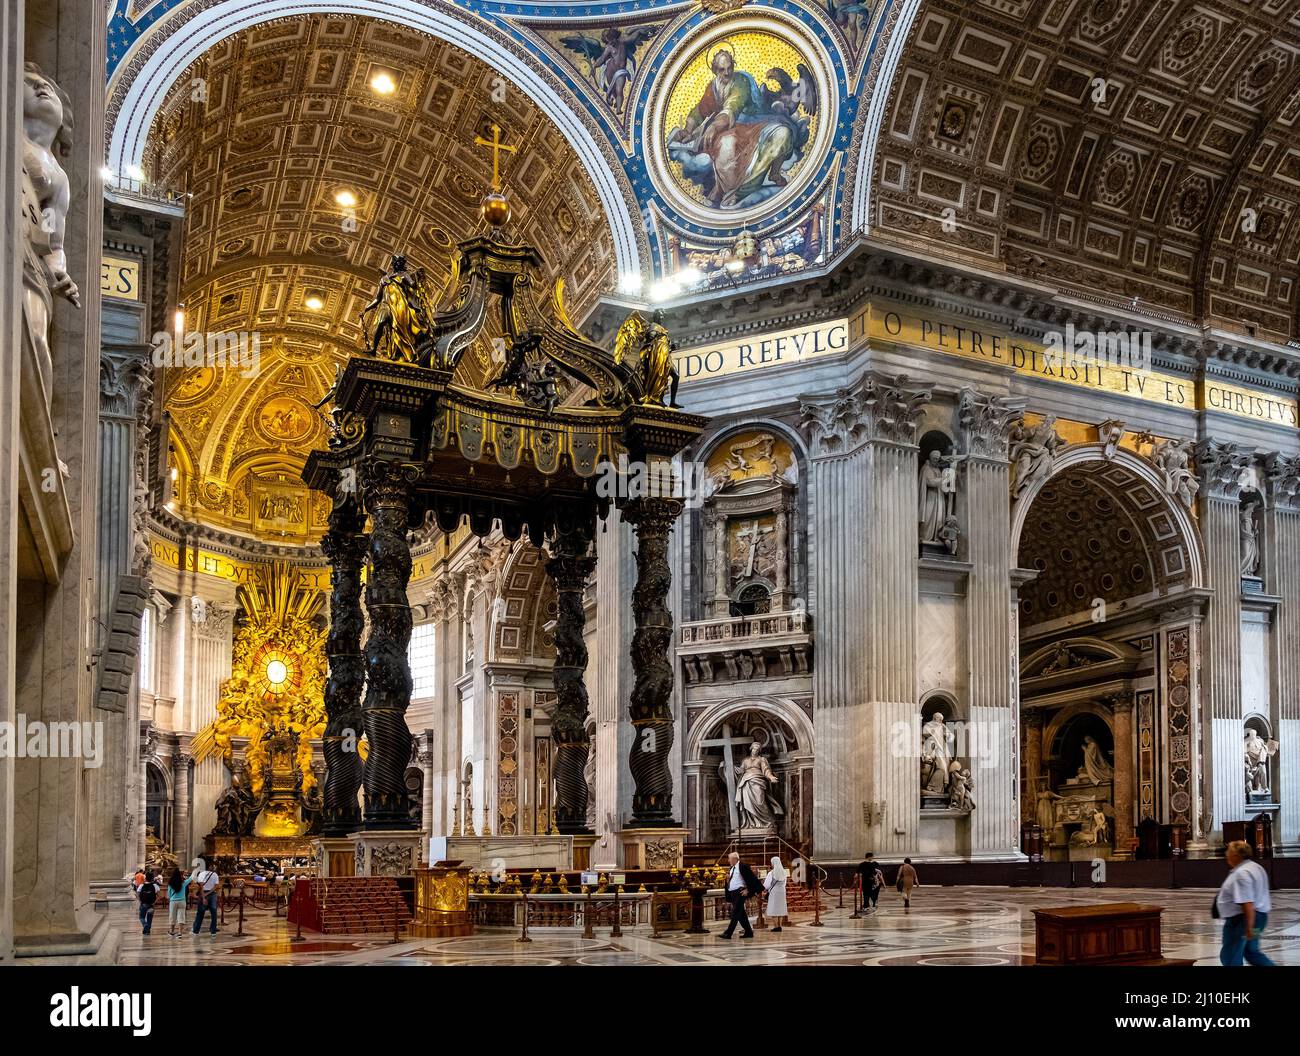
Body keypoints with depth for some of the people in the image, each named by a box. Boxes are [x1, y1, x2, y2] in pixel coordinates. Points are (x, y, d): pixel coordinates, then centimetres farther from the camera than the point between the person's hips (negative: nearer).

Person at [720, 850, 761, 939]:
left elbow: (751, 878, -13)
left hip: (740, 892, -9)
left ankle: (728, 933, -15)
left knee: (735, 913, -11)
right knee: (741, 914, 11)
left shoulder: (742, 866, -10)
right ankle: (748, 932, 17)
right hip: (732, 893, 9)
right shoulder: (731, 869, 16)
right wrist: (728, 879, 4)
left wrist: (747, 890, -14)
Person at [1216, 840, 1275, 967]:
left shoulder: (1241, 873, -23)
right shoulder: (1255, 867, 10)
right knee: (1251, 952, 22)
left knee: (1230, 958, 1)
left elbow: (1247, 903, -29)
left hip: (1242, 919, -10)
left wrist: (1249, 927, -28)